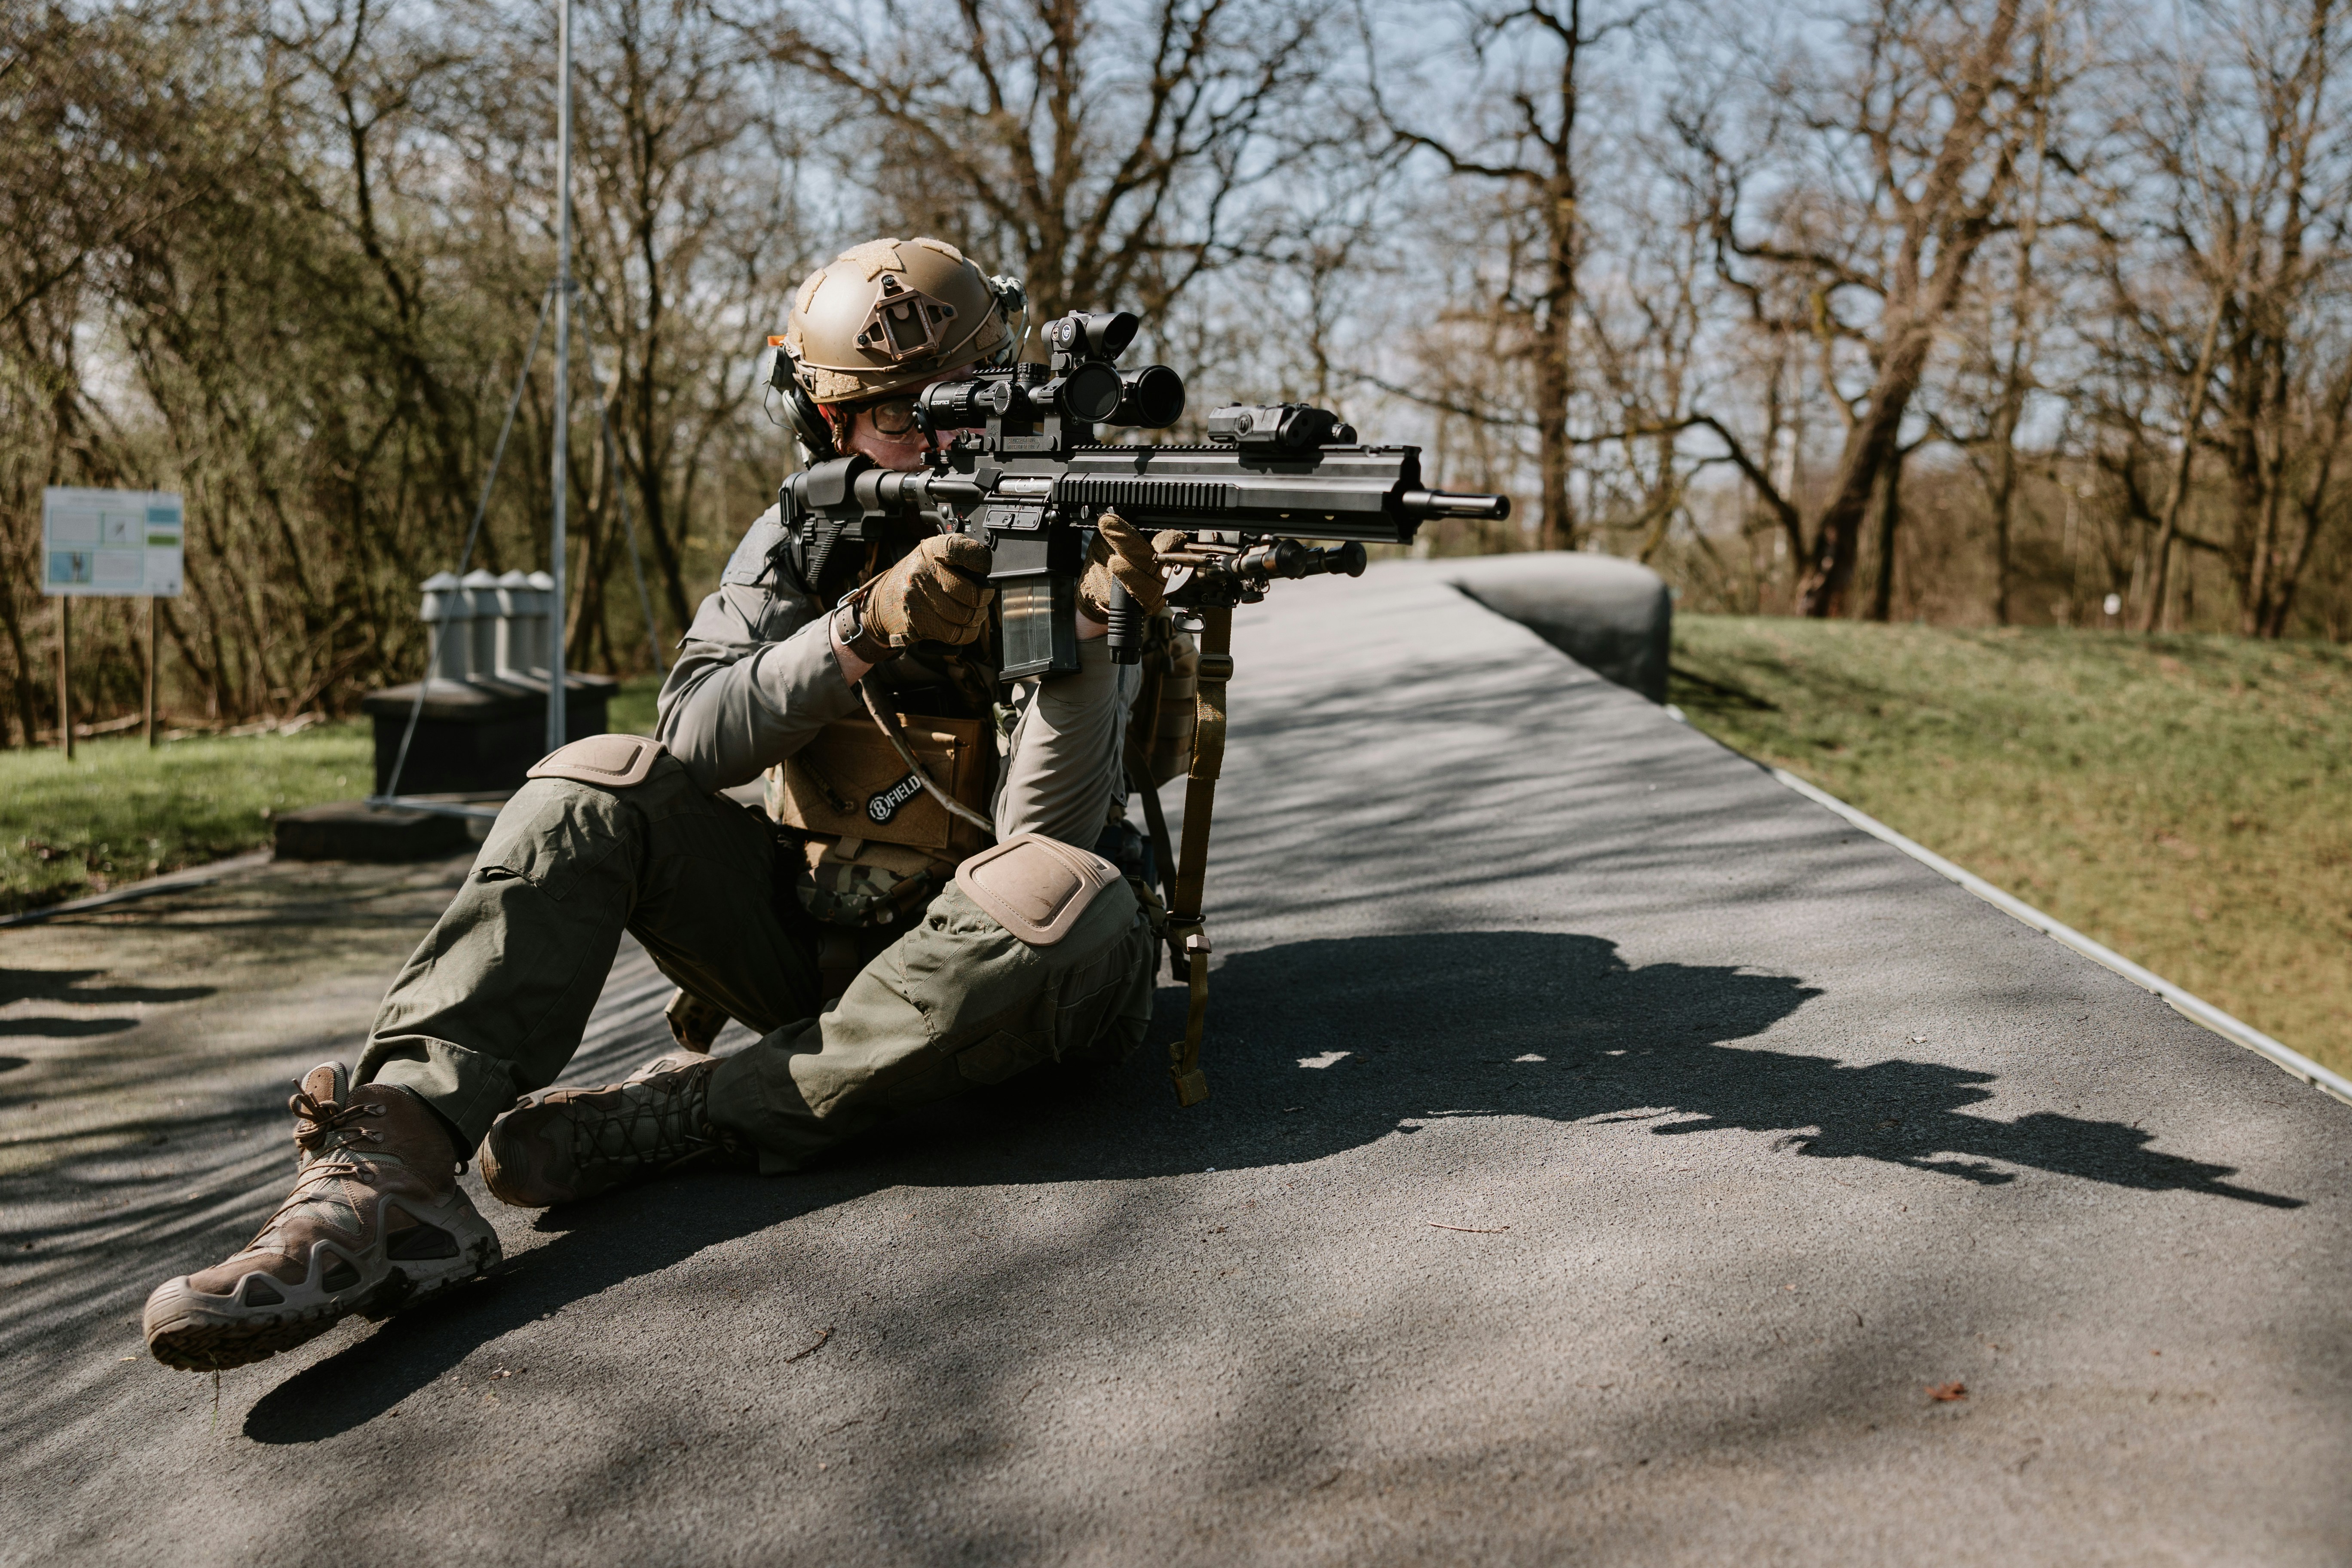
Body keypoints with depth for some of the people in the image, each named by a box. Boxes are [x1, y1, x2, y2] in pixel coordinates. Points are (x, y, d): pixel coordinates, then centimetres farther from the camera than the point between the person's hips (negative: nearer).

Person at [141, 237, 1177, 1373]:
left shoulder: (1073, 542, -10)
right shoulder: (801, 542, 1)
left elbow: (1043, 831, -20)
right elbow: (696, 737, -13)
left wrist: (1086, 638, -38)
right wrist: (866, 628, -27)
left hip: (971, 965, -3)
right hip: (813, 930, 3)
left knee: (1069, 902, -38)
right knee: (600, 787, -18)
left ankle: (676, 1116, -27)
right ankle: (388, 1169, -34)